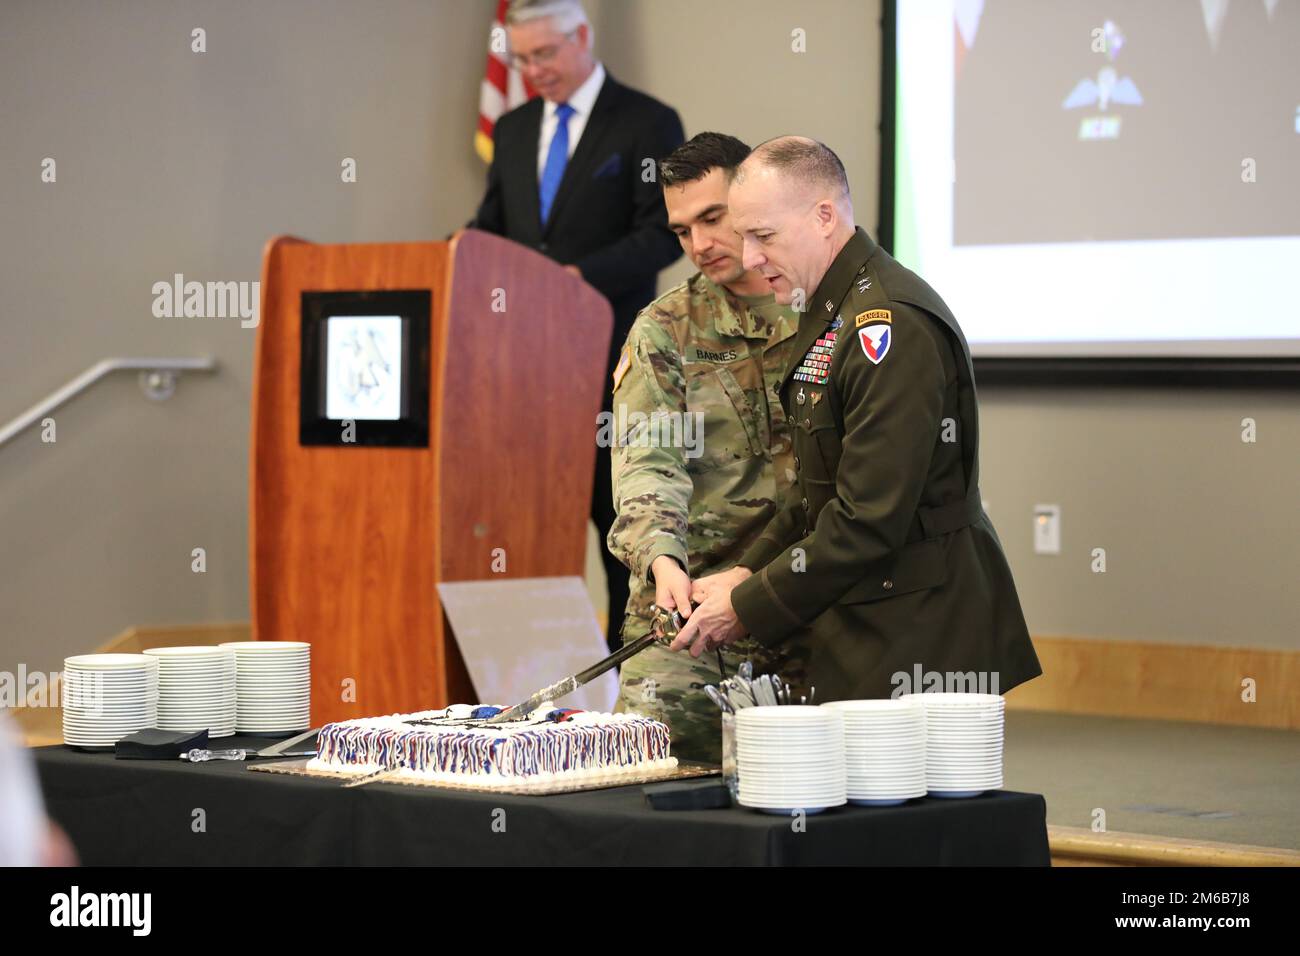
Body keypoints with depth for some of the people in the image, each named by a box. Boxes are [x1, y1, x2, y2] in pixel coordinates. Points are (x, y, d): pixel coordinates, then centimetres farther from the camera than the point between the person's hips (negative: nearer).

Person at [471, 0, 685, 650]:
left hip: (606, 352, -5)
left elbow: (662, 235, -10)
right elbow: (493, 224, 19)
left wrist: (581, 276, -22)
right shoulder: (514, 130, 16)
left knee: (616, 508, -1)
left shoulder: (647, 123, -3)